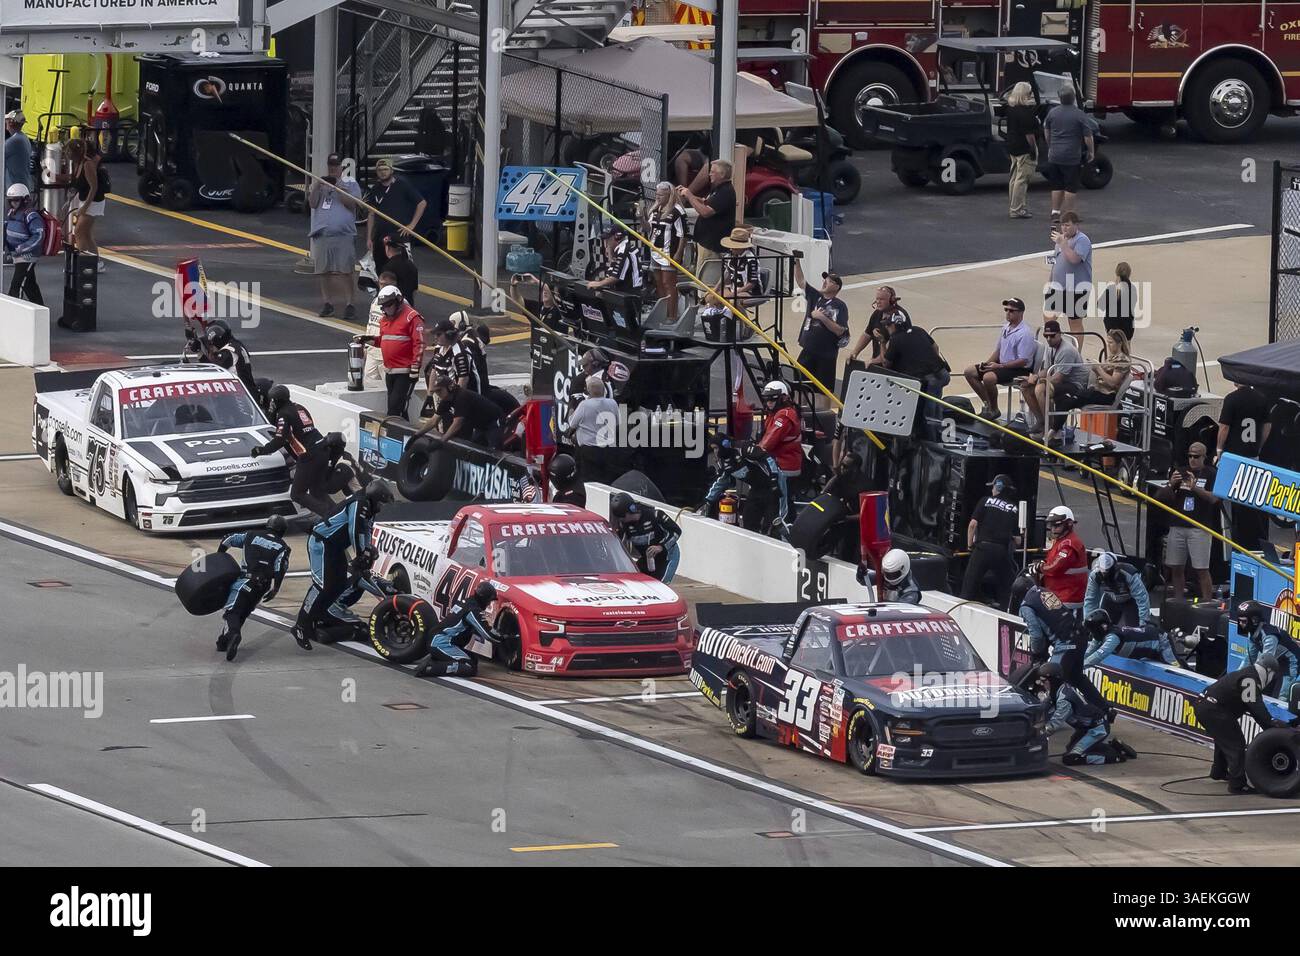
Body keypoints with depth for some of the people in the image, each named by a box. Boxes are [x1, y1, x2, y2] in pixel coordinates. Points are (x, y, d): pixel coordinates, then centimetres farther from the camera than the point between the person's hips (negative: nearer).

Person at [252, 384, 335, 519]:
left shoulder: (284, 414, -8)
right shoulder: (298, 408, 18)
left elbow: (279, 441, -14)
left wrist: (260, 450, -3)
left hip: (309, 456, -9)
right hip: (323, 451, 9)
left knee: (297, 494, -3)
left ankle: (327, 513, -15)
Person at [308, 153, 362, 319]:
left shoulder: (350, 183, 6)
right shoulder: (318, 182, 15)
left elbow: (353, 203, -6)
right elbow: (312, 204, 6)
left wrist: (338, 188, -14)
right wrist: (316, 187, -9)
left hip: (344, 233, -4)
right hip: (321, 233, 4)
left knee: (345, 271, -10)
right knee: (325, 271, 6)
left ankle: (349, 304, -10)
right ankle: (327, 303, 14)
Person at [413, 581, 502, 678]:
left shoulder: (465, 603, 17)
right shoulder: (473, 611, -13)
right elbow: (488, 634, -12)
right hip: (443, 644, -10)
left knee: (473, 660, 15)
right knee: (471, 668, -18)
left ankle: (432, 659, 8)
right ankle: (429, 668, -23)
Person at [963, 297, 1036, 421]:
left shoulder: (1024, 333, -18)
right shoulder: (1006, 327, 9)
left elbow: (1023, 361, -21)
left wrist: (999, 366, -21)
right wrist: (987, 363, 1)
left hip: (1019, 369, -9)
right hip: (1001, 365, 9)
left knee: (989, 377, -34)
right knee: (969, 371, 1)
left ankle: (994, 410, -11)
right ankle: (987, 405, 6)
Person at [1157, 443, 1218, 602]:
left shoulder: (1211, 474, 1)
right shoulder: (1181, 472, 14)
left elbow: (1214, 498, -12)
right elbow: (1164, 497, 15)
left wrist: (1195, 488, -25)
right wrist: (1171, 485, -6)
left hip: (1199, 528, -5)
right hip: (1177, 526, 5)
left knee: (1201, 569, -9)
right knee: (1176, 568, 6)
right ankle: (1178, 602, 14)